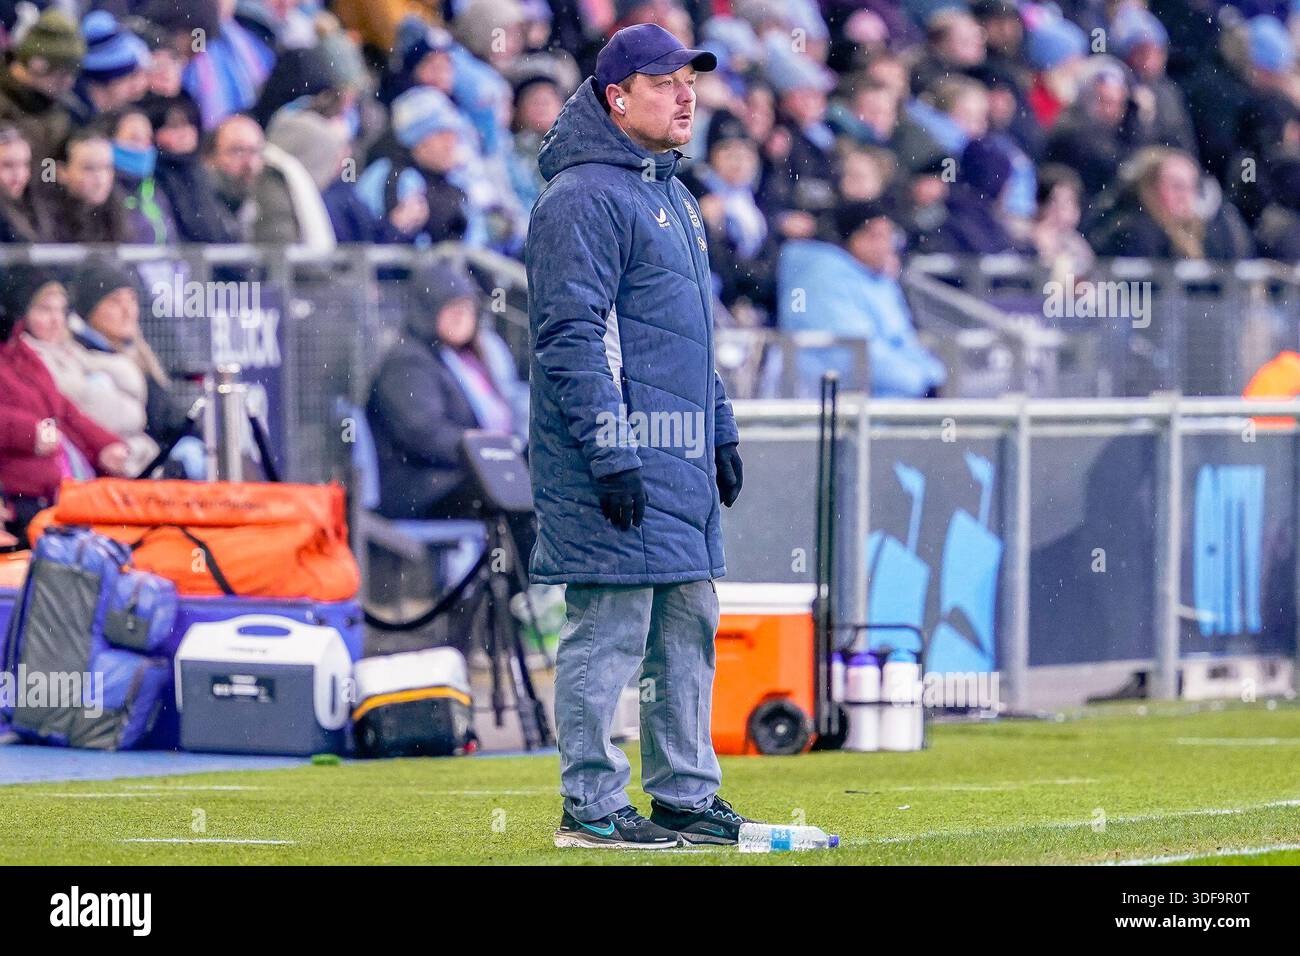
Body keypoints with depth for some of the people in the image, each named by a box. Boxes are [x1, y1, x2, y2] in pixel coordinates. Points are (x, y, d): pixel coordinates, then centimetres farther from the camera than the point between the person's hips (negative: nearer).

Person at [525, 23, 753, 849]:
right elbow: (572, 337, -18)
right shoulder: (583, 198, -12)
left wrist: (722, 432, 23)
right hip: (621, 462, -10)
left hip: (681, 462, 10)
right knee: (611, 626, -7)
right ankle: (591, 806, -3)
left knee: (688, 624, 12)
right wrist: (609, 453, -22)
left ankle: (686, 796, 19)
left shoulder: (672, 196, 19)